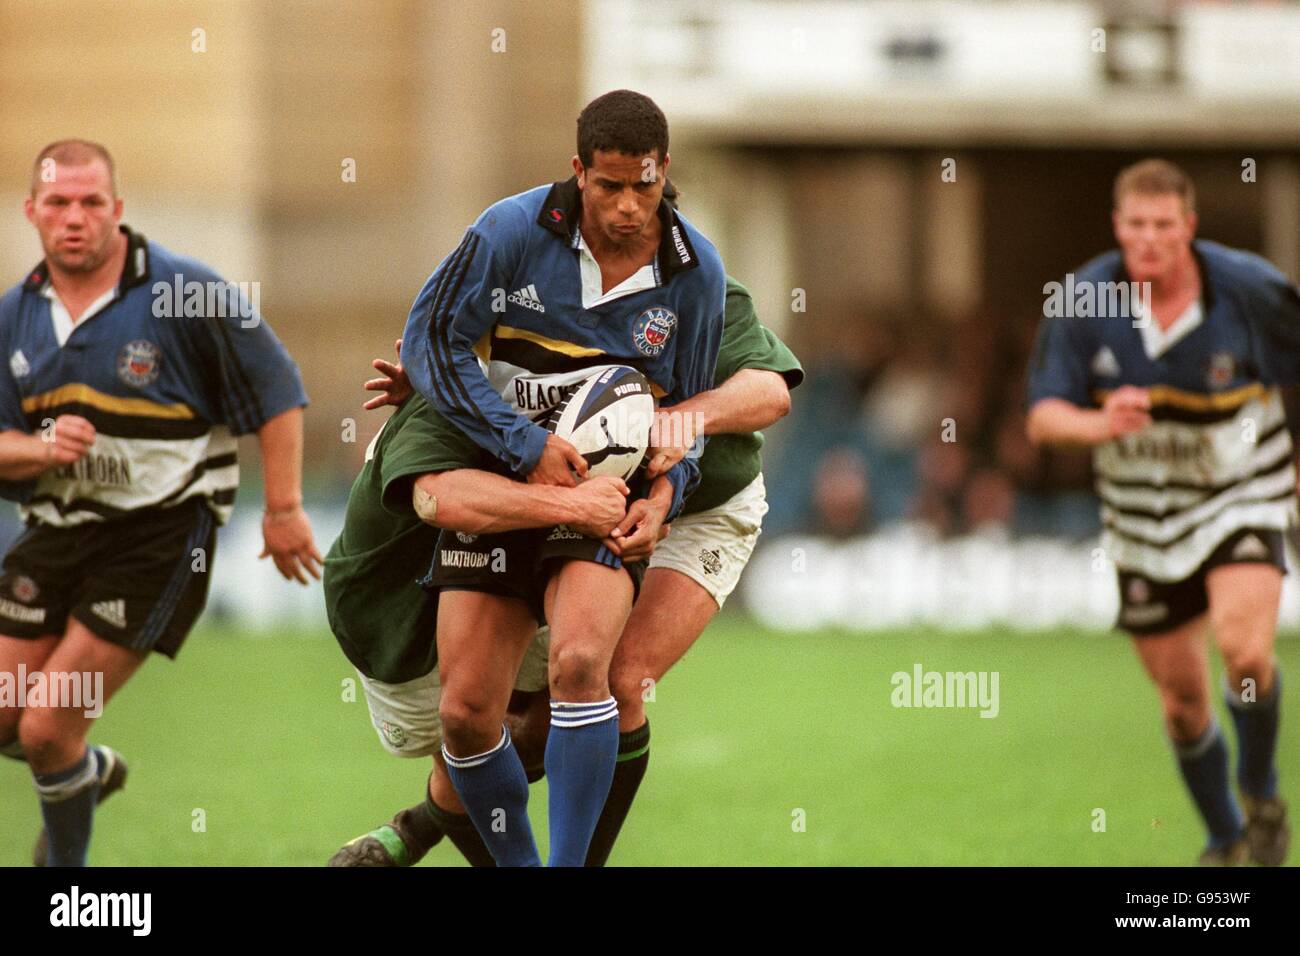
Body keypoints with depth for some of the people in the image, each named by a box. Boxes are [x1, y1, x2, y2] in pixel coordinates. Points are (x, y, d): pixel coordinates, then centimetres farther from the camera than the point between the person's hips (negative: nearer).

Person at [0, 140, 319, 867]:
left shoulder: (183, 290, -14)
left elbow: (277, 389, -9)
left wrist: (284, 508, -10)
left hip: (159, 537, -6)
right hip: (58, 529, 6)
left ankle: (67, 863, 15)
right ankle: (88, 771, 40)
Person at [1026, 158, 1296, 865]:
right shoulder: (1081, 301, -13)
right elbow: (1043, 417, -14)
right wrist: (1098, 424, -36)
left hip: (1241, 499, -2)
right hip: (1143, 520, 2)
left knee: (1243, 649, -27)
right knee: (1182, 697, 8)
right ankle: (1225, 837, 33)